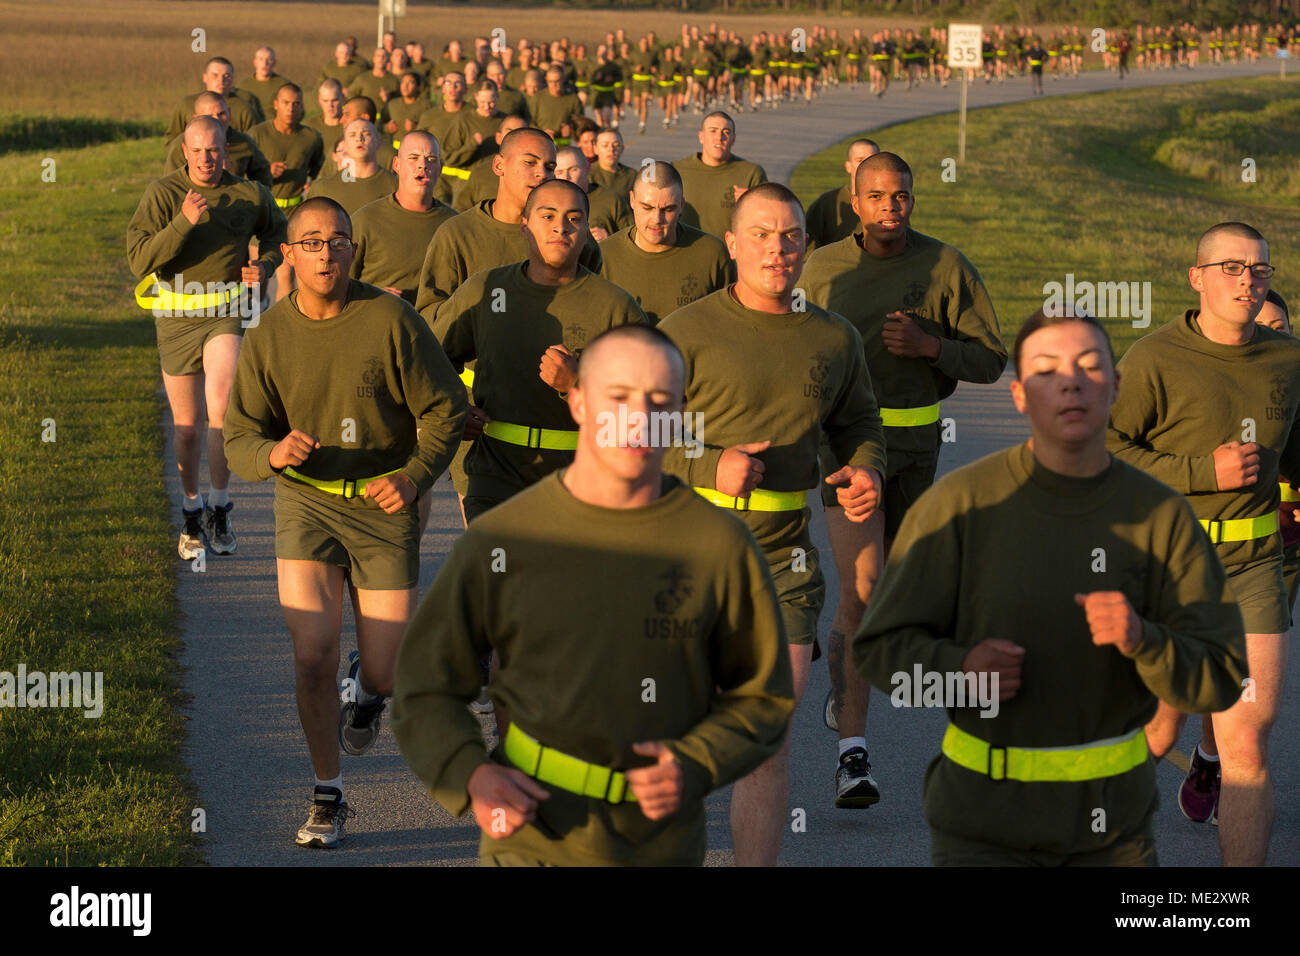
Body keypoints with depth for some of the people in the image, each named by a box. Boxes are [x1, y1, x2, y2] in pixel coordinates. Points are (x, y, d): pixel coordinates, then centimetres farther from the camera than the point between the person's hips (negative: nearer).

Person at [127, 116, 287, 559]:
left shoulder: (249, 193, 1)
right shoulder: (161, 194, -6)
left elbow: (276, 230, 23)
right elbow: (140, 258, -16)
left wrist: (264, 265, 3)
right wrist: (184, 222, -26)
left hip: (229, 311, 0)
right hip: (177, 316, 0)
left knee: (221, 405, -21)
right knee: (186, 423, 8)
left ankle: (219, 507, -5)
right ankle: (191, 513, 28)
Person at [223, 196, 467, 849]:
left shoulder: (390, 320, -11)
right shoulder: (268, 338, -4)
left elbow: (446, 410, -3)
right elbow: (238, 440, 0)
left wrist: (414, 476, -17)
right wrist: (272, 452, -24)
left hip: (384, 506, -1)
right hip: (306, 501, 1)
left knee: (386, 673, 2)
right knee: (312, 655, -12)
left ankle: (367, 689, 43)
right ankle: (327, 798, 8)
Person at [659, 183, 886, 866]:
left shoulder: (834, 339, 9)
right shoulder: (689, 330, -4)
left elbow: (859, 423, 22)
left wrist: (866, 473, 1)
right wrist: (707, 467, -19)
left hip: (783, 553, 3)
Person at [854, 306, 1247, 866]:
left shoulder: (1163, 515, -10)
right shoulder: (961, 502, -16)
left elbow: (1213, 681, -12)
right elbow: (886, 651, -11)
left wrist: (1140, 639, -35)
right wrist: (962, 669, -34)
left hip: (1108, 811, 3)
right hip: (988, 806, -2)